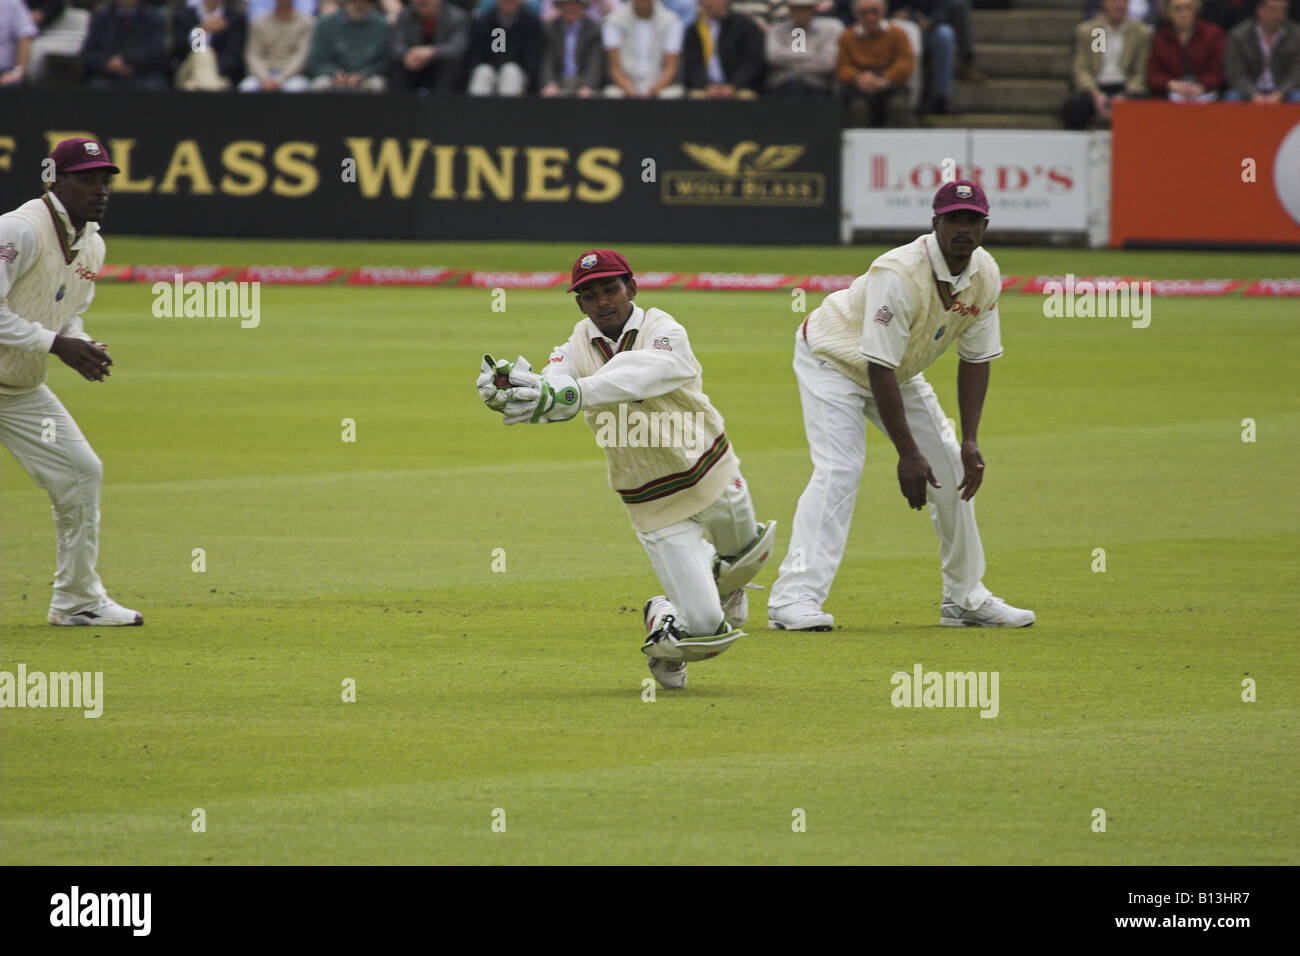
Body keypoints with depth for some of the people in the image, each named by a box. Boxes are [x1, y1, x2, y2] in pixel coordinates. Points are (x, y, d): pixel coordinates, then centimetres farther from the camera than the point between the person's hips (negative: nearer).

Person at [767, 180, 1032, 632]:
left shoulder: (985, 276, -13)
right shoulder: (898, 275, -36)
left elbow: (975, 358, -3)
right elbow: (879, 367, -35)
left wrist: (970, 441, -11)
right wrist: (907, 453, -35)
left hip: (900, 372, 8)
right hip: (833, 360, -8)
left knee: (952, 468, 6)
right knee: (839, 469, -25)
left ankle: (965, 598, 18)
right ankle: (794, 599, -31)